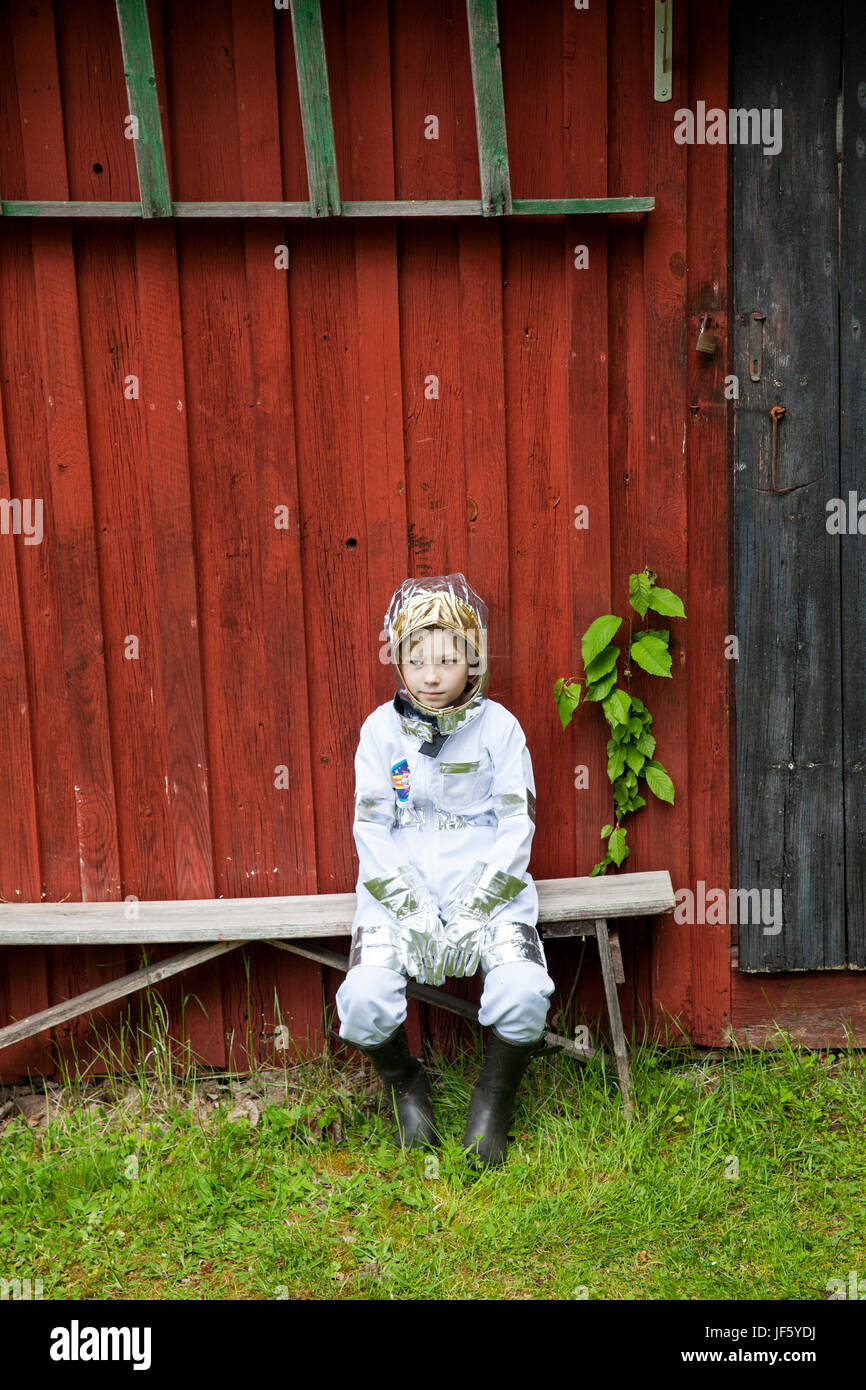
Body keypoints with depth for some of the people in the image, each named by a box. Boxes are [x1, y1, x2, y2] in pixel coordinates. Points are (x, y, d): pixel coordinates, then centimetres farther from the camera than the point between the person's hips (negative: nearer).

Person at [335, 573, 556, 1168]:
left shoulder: (499, 726, 1)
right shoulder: (381, 728, 3)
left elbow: (517, 826, -1)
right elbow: (371, 829, 0)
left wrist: (474, 910, -12)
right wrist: (415, 911, -12)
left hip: (487, 884, 0)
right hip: (401, 887, 1)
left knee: (524, 993, -25)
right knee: (364, 1002, -22)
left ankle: (494, 1099, 8)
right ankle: (406, 1082, 14)